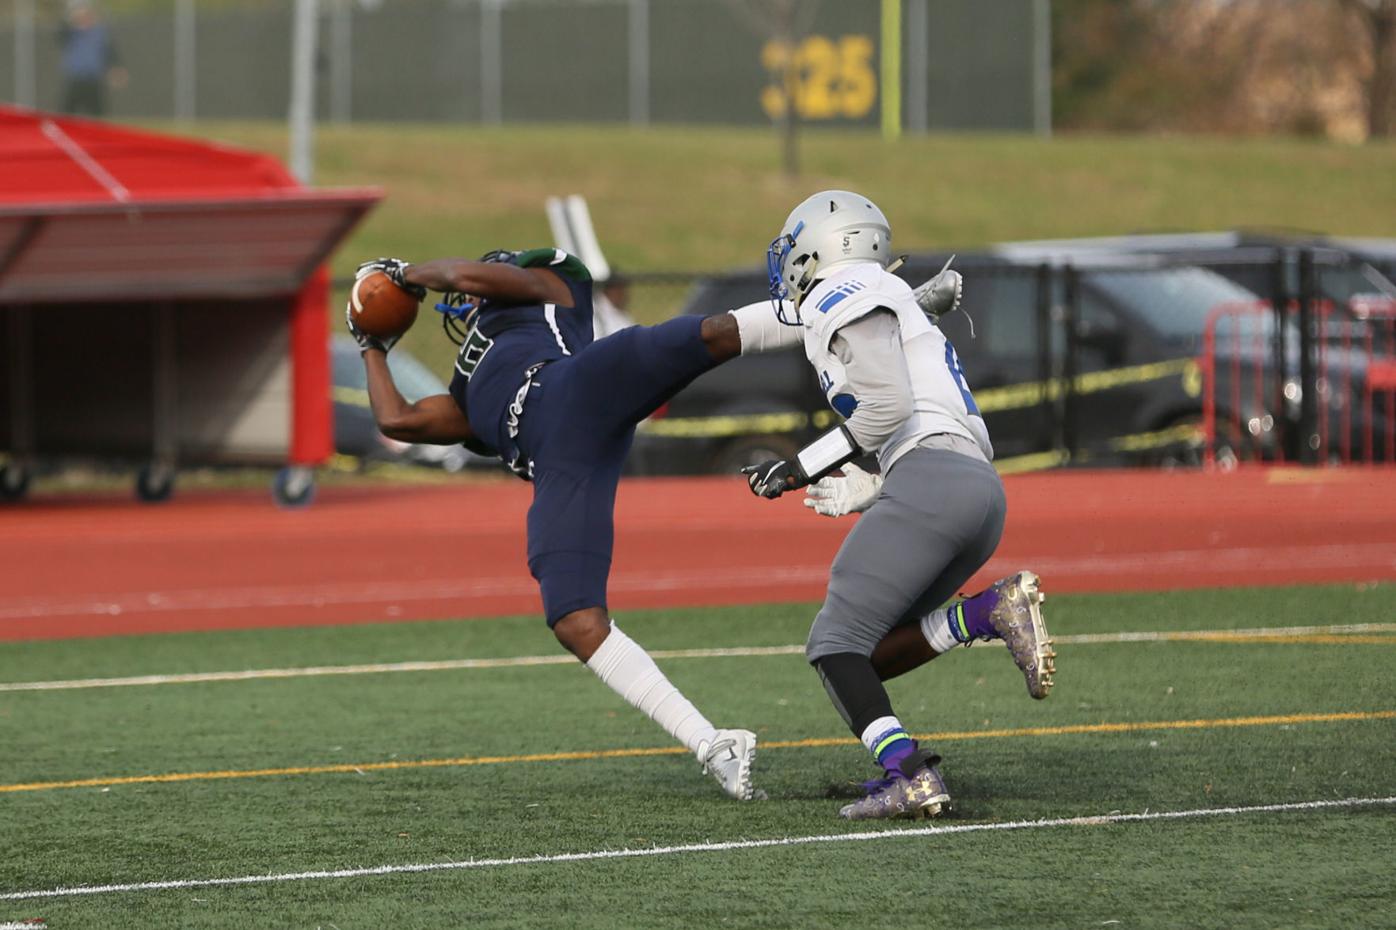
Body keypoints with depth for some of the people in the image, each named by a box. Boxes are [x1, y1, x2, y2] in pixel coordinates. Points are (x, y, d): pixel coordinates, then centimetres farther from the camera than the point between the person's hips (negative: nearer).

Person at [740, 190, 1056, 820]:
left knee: (836, 643, -5)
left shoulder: (844, 300, 2)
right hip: (982, 489, 9)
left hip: (930, 478, -9)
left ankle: (910, 776, -23)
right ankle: (994, 613, -7)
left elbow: (887, 406, -13)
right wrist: (854, 492, 28)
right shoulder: (899, 308, 31)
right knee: (871, 651, 11)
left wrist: (805, 466, -3)